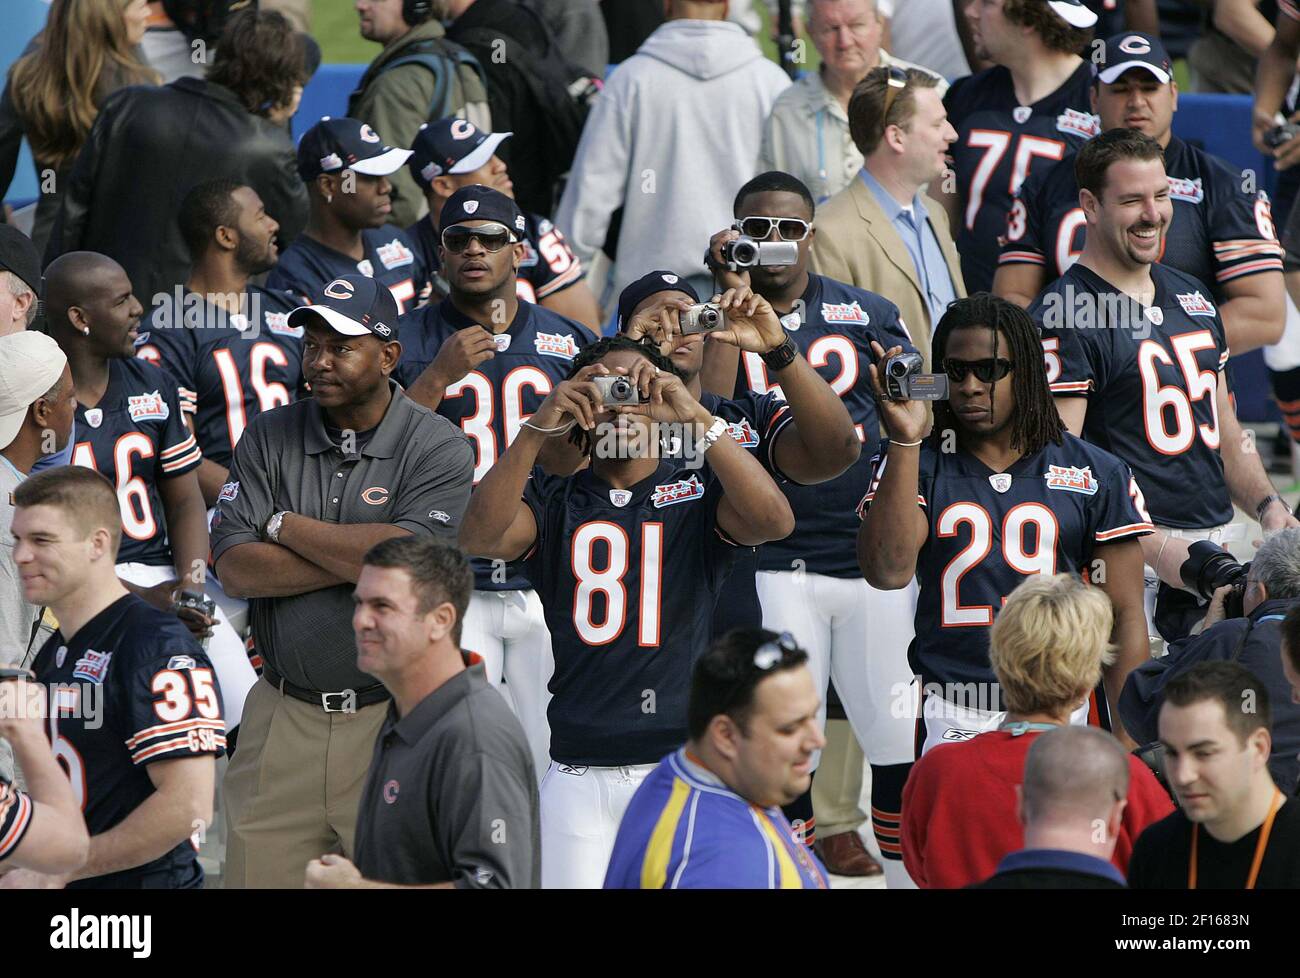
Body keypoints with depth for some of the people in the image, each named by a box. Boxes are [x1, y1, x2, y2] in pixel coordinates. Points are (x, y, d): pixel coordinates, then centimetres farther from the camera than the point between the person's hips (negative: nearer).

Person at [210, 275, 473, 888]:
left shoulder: (439, 448, -2)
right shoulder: (268, 439, 8)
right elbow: (235, 570, -3)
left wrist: (286, 526, -5)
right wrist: (356, 557, -11)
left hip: (394, 721, -3)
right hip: (282, 719, 3)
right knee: (256, 879, 1)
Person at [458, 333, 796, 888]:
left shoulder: (698, 493, 6)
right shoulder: (556, 503, 9)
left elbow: (774, 521, -14)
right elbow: (480, 537, -10)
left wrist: (696, 417, -22)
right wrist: (537, 429, -21)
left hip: (683, 766, -1)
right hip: (579, 774, 1)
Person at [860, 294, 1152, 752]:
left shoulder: (1097, 474, 8)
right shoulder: (918, 465, 8)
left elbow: (1124, 618, 6)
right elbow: (888, 571, -11)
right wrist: (905, 440, -14)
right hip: (951, 721, 0)